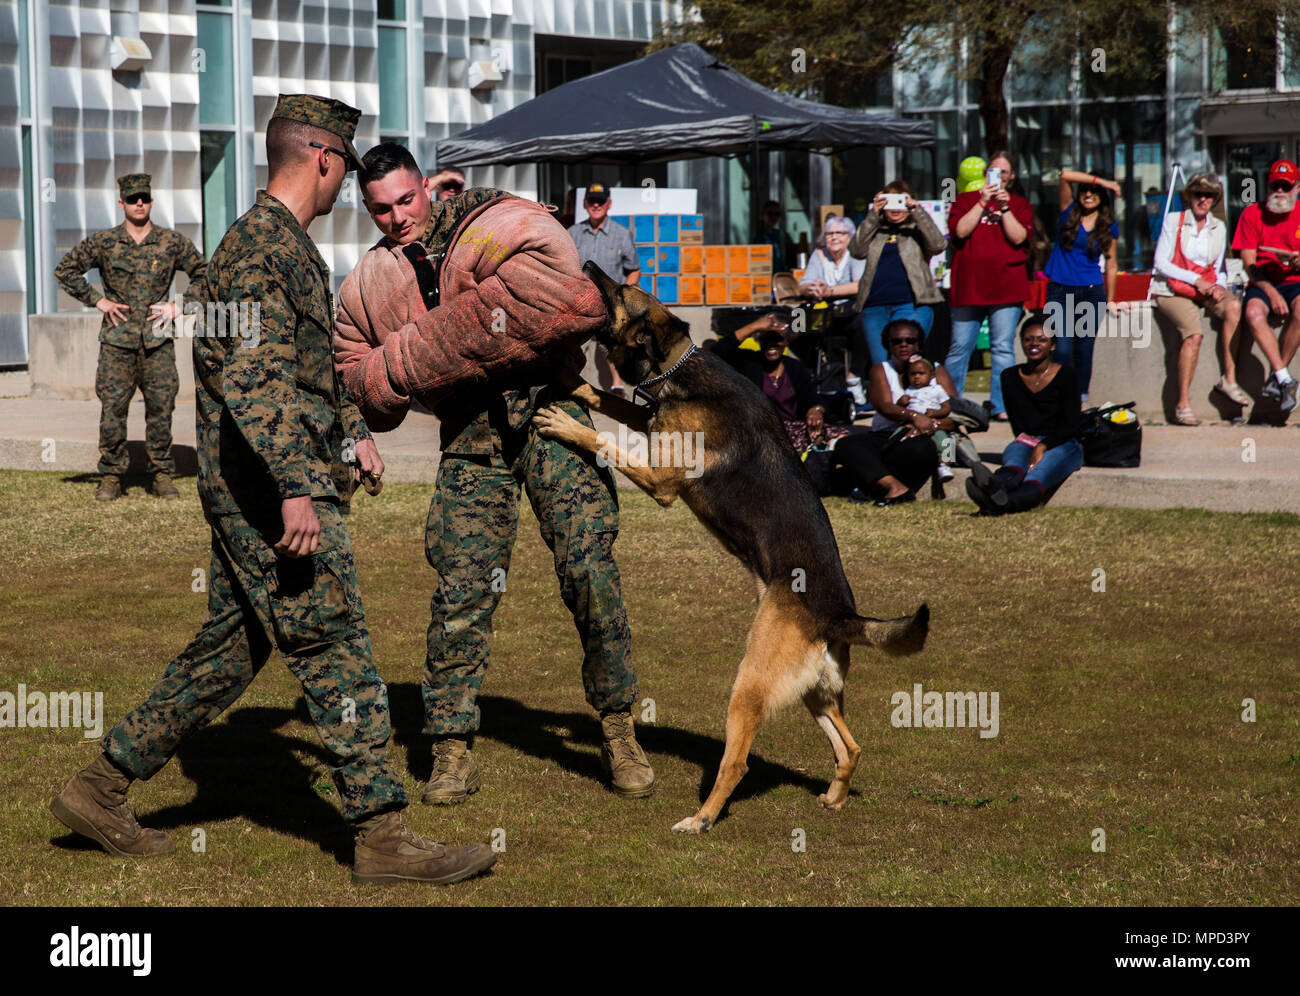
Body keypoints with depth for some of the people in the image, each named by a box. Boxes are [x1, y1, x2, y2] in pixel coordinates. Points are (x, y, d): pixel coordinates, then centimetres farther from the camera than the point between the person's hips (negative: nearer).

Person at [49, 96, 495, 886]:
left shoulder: (288, 244, 18)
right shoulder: (261, 247, -16)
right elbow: (253, 378, -26)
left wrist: (353, 429, 31)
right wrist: (296, 486, -31)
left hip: (257, 490, 11)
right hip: (271, 488, -11)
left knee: (232, 649, 14)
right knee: (336, 650, -8)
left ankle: (103, 787, 19)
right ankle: (383, 836, -5)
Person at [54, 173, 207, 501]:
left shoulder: (172, 242, 4)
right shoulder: (103, 243, 2)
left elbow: (204, 274, 12)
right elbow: (65, 270, 10)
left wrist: (180, 305, 2)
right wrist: (97, 300, 2)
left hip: (158, 341, 0)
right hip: (118, 341, 0)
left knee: (161, 407, 0)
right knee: (112, 409, -3)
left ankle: (162, 476, 9)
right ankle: (111, 477, 6)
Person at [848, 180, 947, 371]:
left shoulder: (918, 229, 12)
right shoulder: (875, 230, 18)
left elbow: (938, 245, -7)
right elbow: (856, 251, 0)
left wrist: (917, 211, -11)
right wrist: (873, 215, -7)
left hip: (912, 305, -3)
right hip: (875, 308, 3)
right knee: (879, 365, 0)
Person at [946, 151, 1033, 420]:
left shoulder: (1020, 205, 13)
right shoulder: (965, 200, 12)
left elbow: (1019, 237, -3)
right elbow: (960, 230, -4)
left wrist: (1004, 207, -10)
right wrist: (983, 202, -8)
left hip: (1006, 287, 0)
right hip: (968, 285, 0)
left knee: (1003, 348, -3)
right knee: (959, 347, 2)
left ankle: (1001, 406, 1)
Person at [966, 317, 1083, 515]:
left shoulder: (1065, 375, 1)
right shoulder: (1010, 377, 14)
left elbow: (1070, 426, -5)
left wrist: (1043, 446, -21)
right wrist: (1031, 444, -3)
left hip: (1062, 445, -3)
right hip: (1026, 442, 3)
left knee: (1039, 474, -38)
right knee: (1013, 462, -37)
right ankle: (995, 486, -74)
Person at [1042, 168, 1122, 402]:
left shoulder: (1109, 227, 8)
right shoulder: (1069, 212, 5)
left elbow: (1110, 265, 13)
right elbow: (1065, 176, -8)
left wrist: (1110, 301, 14)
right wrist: (1100, 180, -12)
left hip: (1091, 293, 1)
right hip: (1060, 291, -1)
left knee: (1084, 350, 1)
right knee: (1063, 349, -10)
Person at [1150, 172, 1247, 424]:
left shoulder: (1219, 228, 14)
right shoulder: (1173, 221, 1)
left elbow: (1219, 269, 18)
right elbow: (1161, 263, -5)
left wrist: (1219, 285, -7)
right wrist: (1195, 280, -14)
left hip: (1206, 288, 4)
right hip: (1172, 291, -4)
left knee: (1233, 306, -30)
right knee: (1193, 333, -32)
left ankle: (1229, 380, -25)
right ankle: (1183, 405, -29)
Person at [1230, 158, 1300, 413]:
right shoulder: (1252, 214, 4)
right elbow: (1249, 263, -2)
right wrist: (1271, 292, -16)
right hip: (1262, 284, 0)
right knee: (1254, 313, -35)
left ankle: (1276, 377, -23)